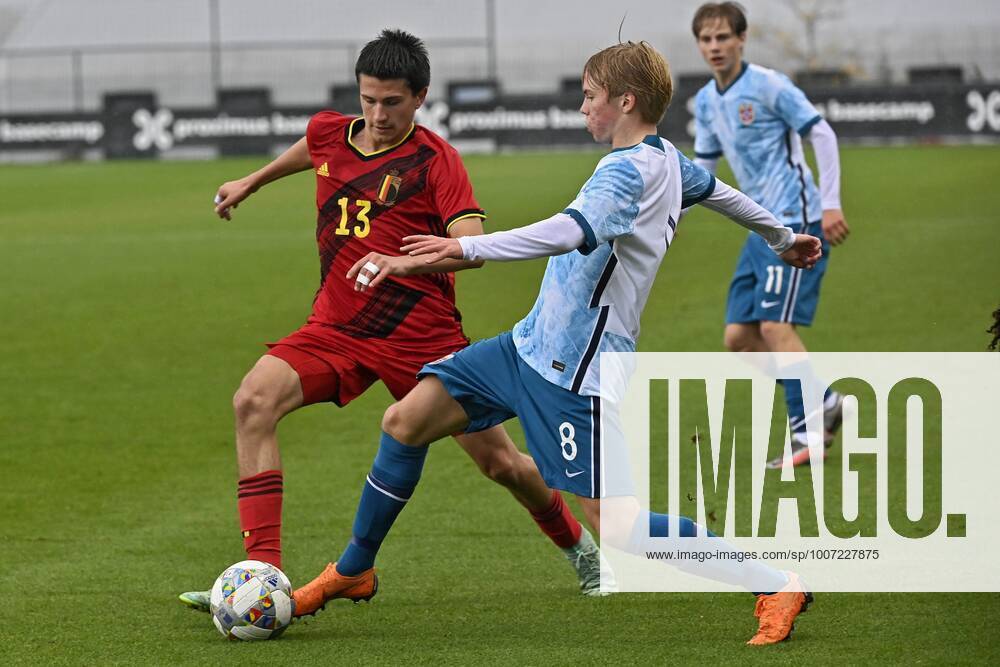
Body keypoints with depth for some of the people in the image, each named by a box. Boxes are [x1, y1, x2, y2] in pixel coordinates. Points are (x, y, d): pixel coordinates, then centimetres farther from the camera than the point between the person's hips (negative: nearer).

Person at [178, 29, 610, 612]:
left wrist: (406, 262, -40)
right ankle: (263, 571, -25)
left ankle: (579, 545, 37)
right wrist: (251, 183, 44)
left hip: (421, 335, -4)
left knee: (500, 462, 4)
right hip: (336, 327, 4)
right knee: (255, 401, -23)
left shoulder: (435, 160, -11)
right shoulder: (329, 133, 4)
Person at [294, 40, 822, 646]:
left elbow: (574, 231, -37)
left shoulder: (629, 170, -20)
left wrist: (469, 248, -44)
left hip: (576, 371, -10)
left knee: (616, 524, -11)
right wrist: (783, 237, 48)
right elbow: (718, 192, 29)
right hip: (532, 343, 10)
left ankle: (779, 586, -5)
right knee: (405, 422, 8)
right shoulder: (668, 159, 10)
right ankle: (353, 572, 24)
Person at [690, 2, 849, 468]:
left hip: (796, 220, -8)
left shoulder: (768, 86, -11)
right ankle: (824, 402, 16)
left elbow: (822, 135, -11)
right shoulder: (707, 101, 12)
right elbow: (704, 164, 23)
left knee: (776, 327, -17)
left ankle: (808, 434, -11)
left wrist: (830, 204, -17)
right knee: (739, 337, 4)